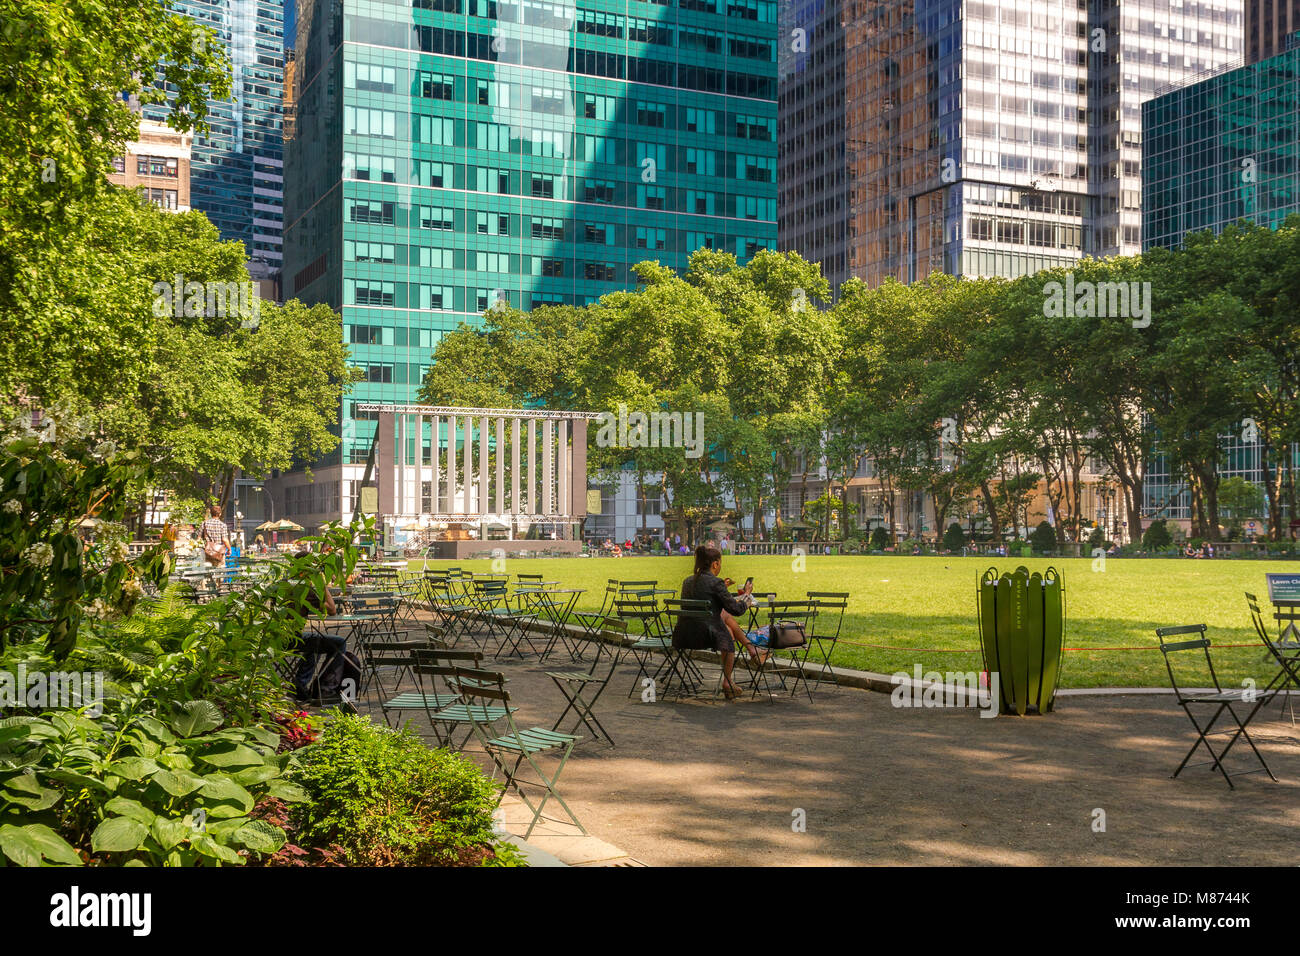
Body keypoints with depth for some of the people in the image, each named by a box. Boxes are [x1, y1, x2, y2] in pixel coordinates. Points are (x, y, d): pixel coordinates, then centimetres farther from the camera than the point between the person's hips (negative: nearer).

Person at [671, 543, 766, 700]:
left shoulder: (688, 581, 9)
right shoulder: (715, 582, -13)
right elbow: (736, 609, -9)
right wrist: (746, 595, 9)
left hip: (683, 636, 6)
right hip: (706, 636, -6)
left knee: (725, 615, 27)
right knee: (728, 637, 28)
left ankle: (752, 650, 33)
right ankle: (727, 683, 35)